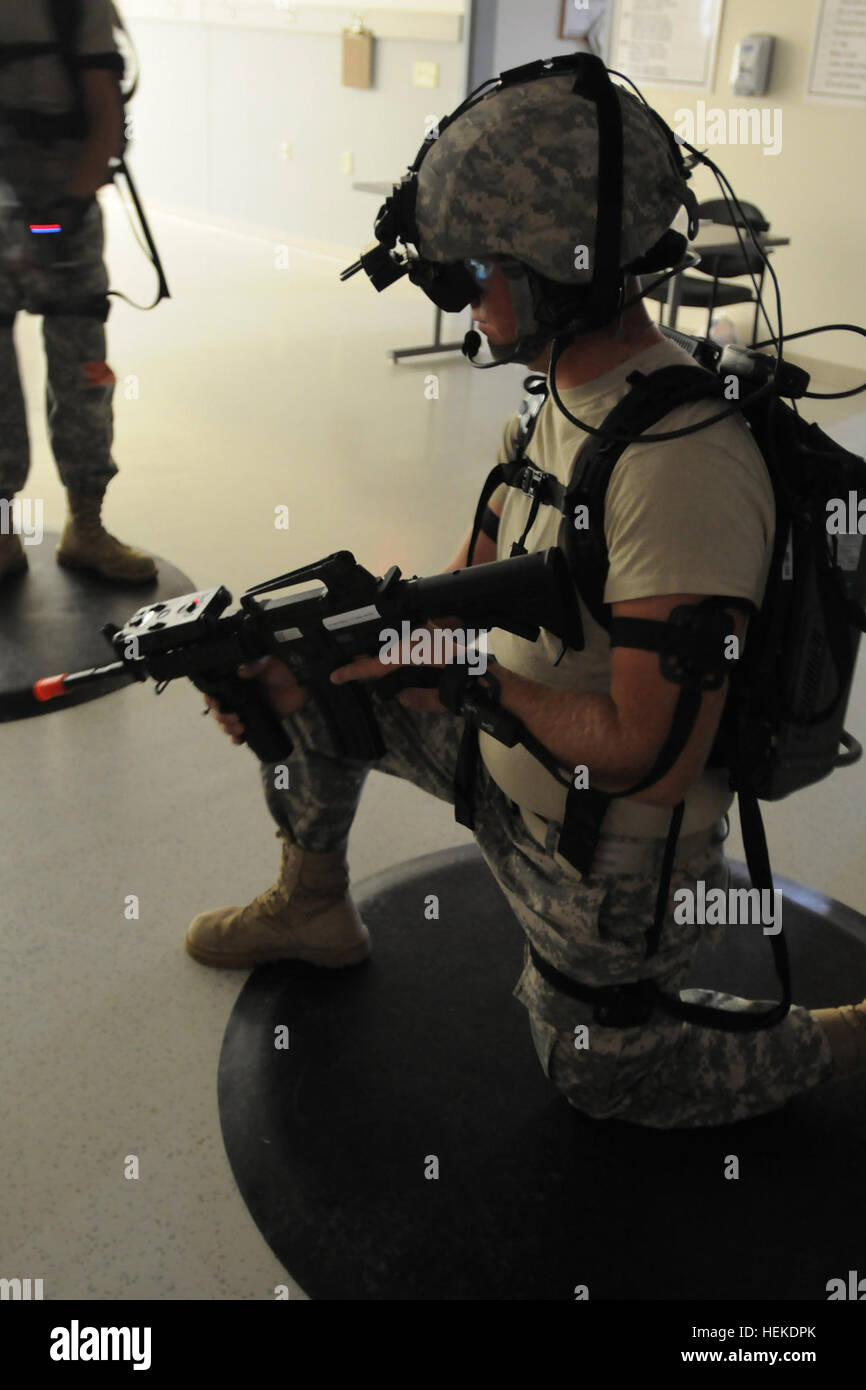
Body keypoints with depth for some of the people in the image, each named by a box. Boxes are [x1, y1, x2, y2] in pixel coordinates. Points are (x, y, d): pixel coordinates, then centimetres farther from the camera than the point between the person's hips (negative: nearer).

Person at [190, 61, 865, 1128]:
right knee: (307, 675, 11)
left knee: (604, 1075, 16)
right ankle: (312, 909, 33)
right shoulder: (567, 392, -4)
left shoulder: (680, 468, -35)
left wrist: (474, 677, -23)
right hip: (506, 756, 8)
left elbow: (650, 758, -34)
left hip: (606, 849, -8)